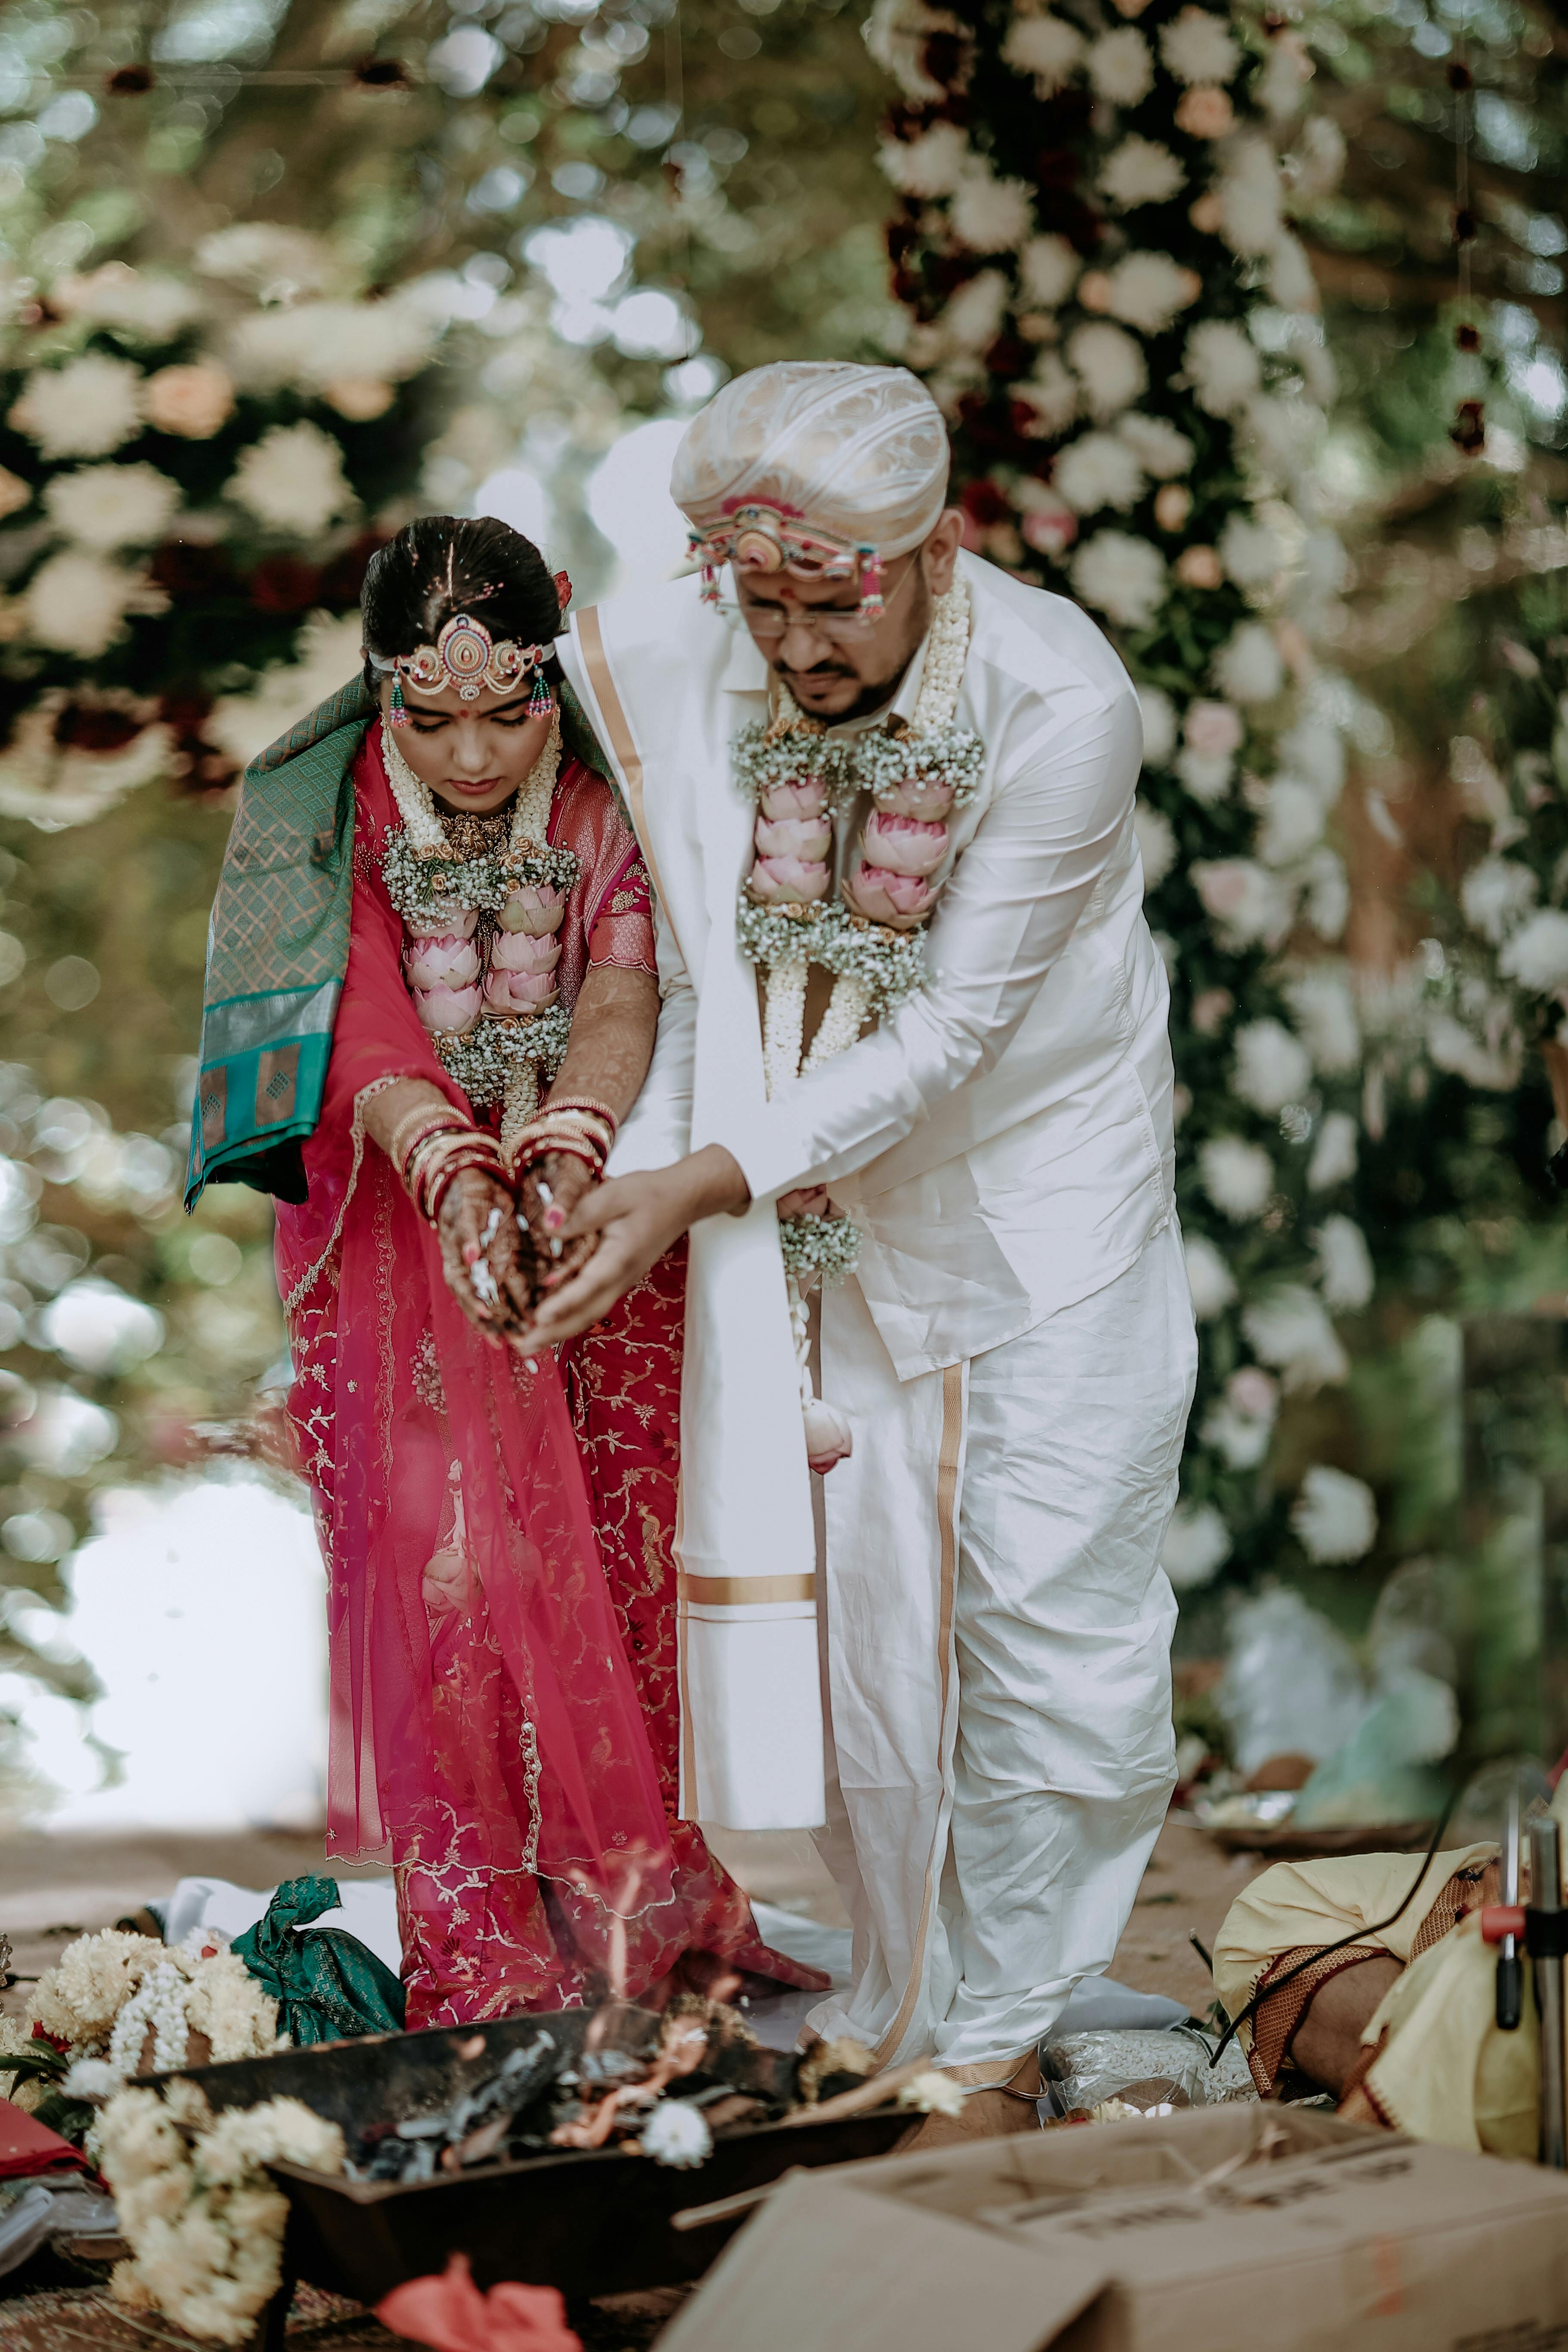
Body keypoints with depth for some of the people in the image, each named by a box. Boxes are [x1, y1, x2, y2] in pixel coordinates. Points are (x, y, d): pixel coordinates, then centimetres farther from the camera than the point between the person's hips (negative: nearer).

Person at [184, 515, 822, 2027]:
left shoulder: (610, 805, -5)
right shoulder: (314, 817, -6)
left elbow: (623, 991, -19)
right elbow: (357, 1013, -19)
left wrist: (568, 1156, -39)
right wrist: (454, 1177, -37)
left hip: (596, 1207, 1)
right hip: (400, 1225, -1)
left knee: (626, 1556, 3)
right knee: (441, 1573, -3)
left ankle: (639, 1892, 20)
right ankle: (483, 1946, 7)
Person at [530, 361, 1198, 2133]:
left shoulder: (1061, 702, -26)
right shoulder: (677, 669, -16)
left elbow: (951, 1024, -24)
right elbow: (702, 982, -3)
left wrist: (702, 1184, -30)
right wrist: (623, 1167, -15)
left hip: (1046, 1172, -2)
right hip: (821, 1198, 3)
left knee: (1045, 1606, 1)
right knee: (851, 1606, 6)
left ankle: (996, 2038, 19)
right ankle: (897, 1997, 26)